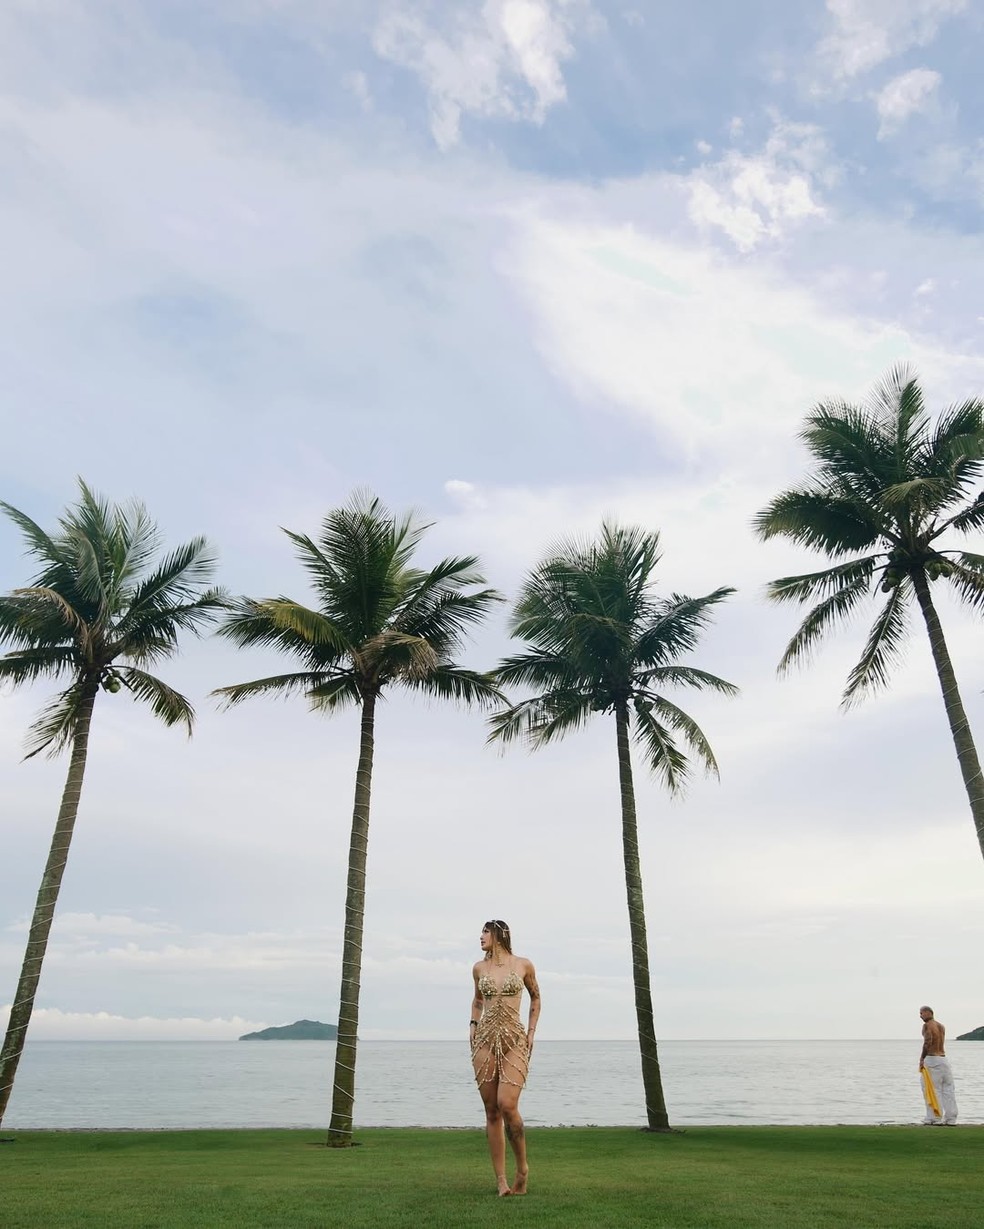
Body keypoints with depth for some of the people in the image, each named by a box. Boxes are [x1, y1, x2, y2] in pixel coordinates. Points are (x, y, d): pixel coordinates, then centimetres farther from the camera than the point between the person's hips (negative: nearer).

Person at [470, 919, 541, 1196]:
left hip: (515, 1040, -3)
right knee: (492, 1111, 2)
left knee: (507, 1105, -17)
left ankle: (522, 1166, 5)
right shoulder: (479, 968, 8)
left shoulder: (523, 964, 1)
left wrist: (531, 1032, 9)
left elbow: (535, 997, 15)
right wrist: (473, 1024, 11)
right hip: (485, 1040, 3)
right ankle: (501, 1179, 13)